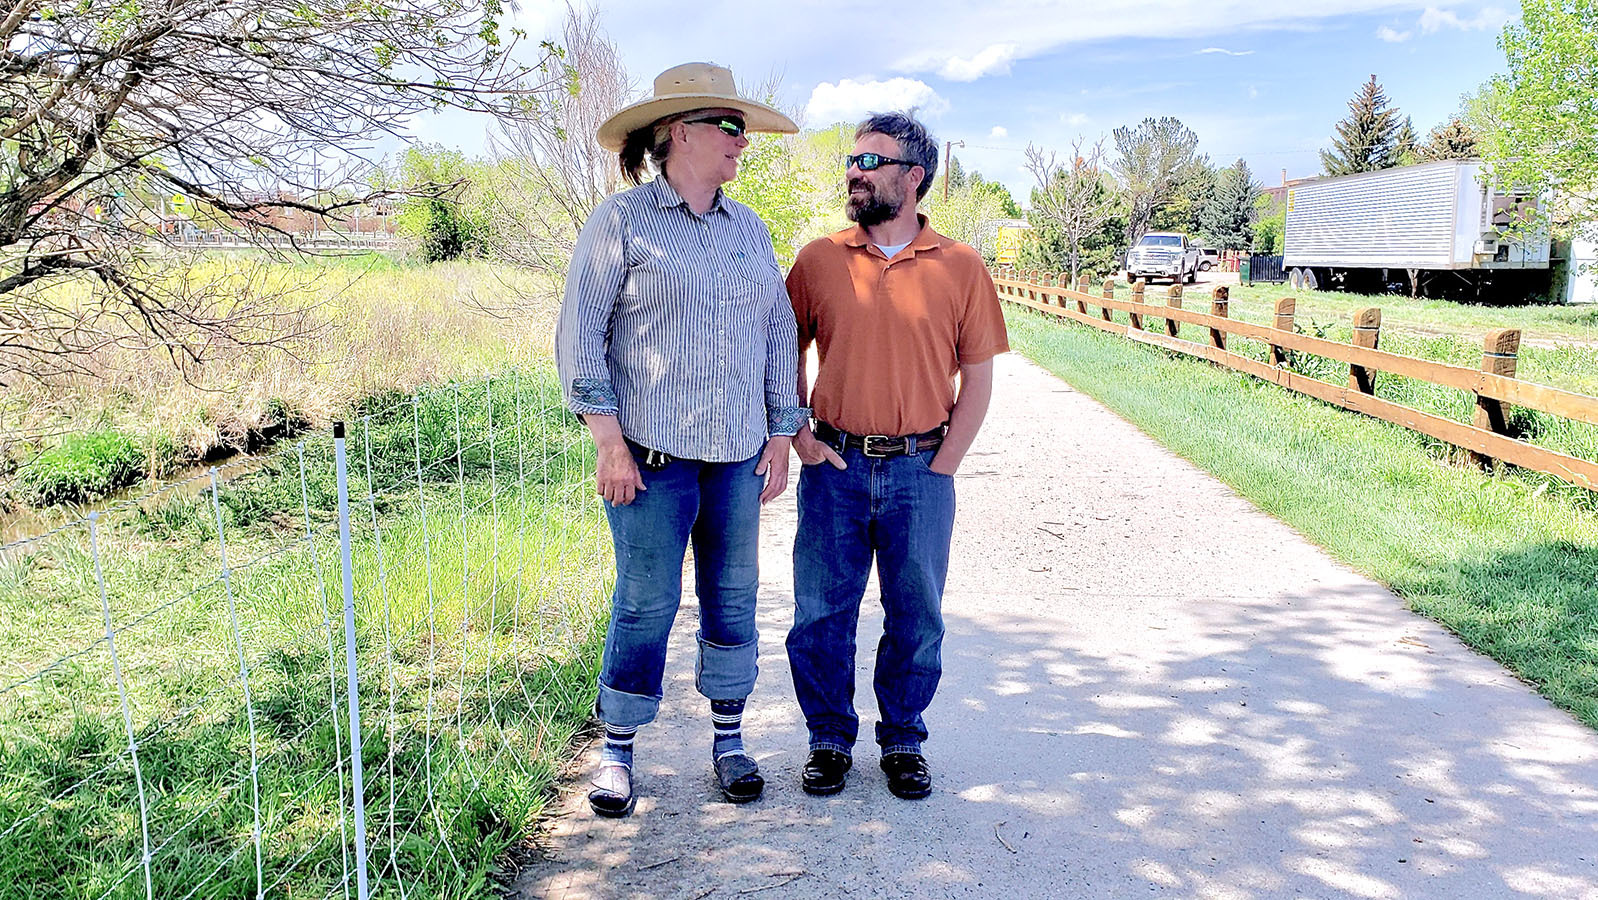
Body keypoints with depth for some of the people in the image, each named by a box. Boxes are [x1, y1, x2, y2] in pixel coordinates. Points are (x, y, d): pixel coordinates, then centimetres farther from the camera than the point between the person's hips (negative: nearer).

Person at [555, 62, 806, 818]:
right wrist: (608, 439, -12)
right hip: (654, 453, -5)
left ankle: (728, 739, 26)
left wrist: (781, 431, 10)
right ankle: (616, 751, 16)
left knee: (733, 599, 11)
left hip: (738, 452, 5)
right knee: (646, 604, 0)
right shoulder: (621, 220, -3)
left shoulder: (748, 228, 13)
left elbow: (778, 331, 16)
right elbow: (580, 333, -6)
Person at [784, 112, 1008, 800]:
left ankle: (903, 741, 27)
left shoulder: (960, 267, 0)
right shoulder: (820, 259, 4)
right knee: (821, 615, 7)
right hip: (834, 467, 1)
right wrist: (798, 434, 1)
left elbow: (977, 377, 3)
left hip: (921, 471, -1)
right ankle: (830, 740, 25)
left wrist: (942, 466, -3)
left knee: (916, 619, 9)